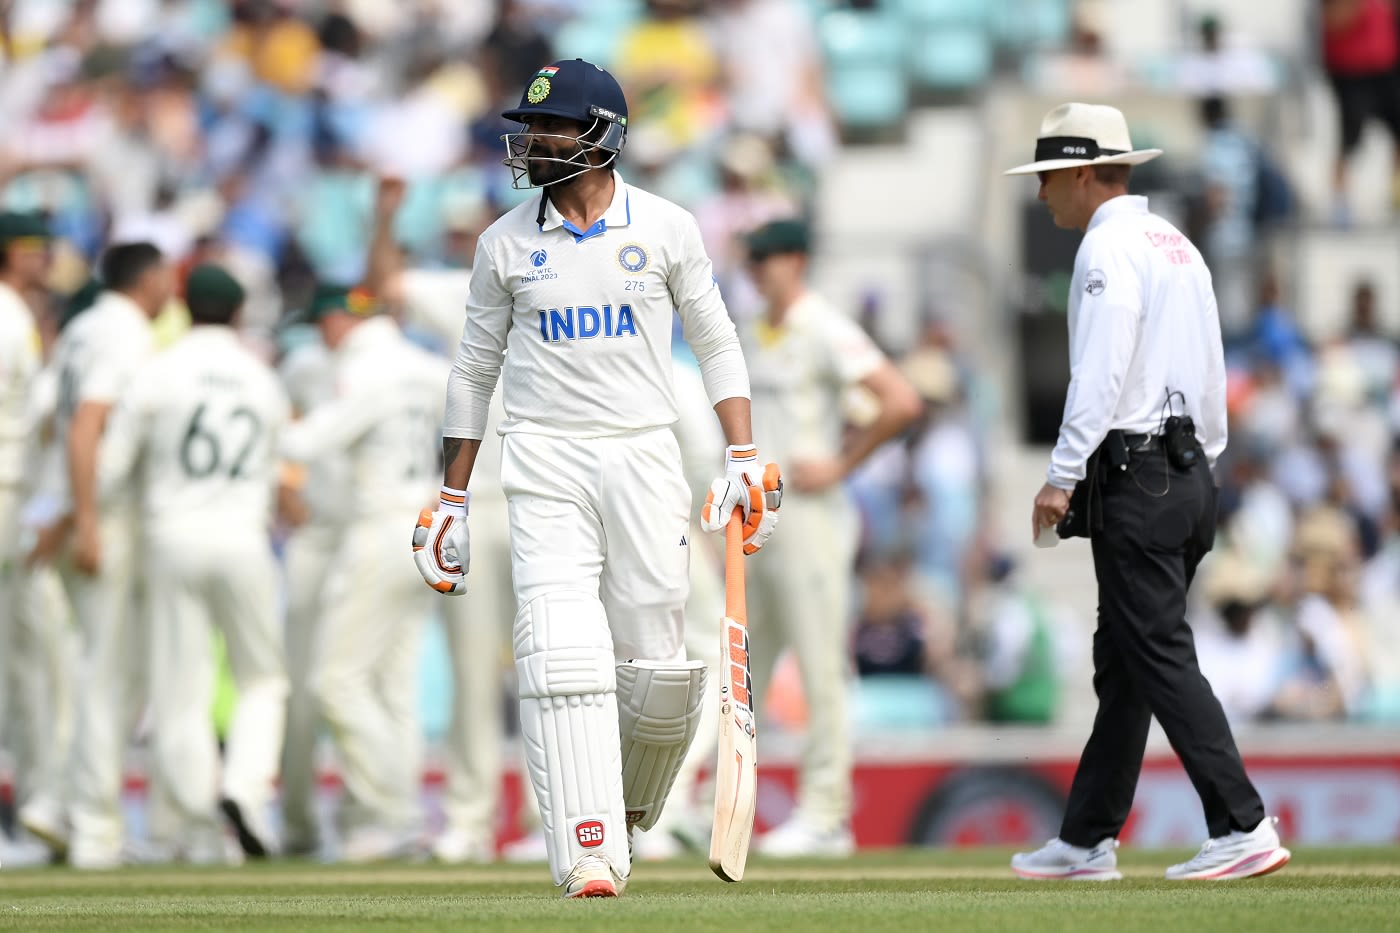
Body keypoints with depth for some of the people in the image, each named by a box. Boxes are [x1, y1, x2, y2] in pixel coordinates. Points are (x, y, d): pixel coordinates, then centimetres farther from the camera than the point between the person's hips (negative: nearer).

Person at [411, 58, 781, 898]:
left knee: (656, 665, 0)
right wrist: (453, 499, 11)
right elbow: (475, 372, 12)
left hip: (645, 458, 0)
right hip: (545, 464, 0)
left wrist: (744, 457, -1)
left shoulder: (665, 229, 3)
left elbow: (716, 343, 9)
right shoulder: (506, 244, 5)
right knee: (562, 659, -14)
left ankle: (628, 808, 28)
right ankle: (590, 855, -18)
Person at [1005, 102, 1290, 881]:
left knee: (1161, 658, -10)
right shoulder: (1178, 246, 18)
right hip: (1189, 470, 10)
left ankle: (1245, 828, -17)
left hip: (1135, 477, -10)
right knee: (1123, 666, 13)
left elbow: (1101, 373, -19)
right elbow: (1212, 376, 19)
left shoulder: (1109, 247, -10)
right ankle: (1087, 840, 18)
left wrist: (1063, 477, -20)